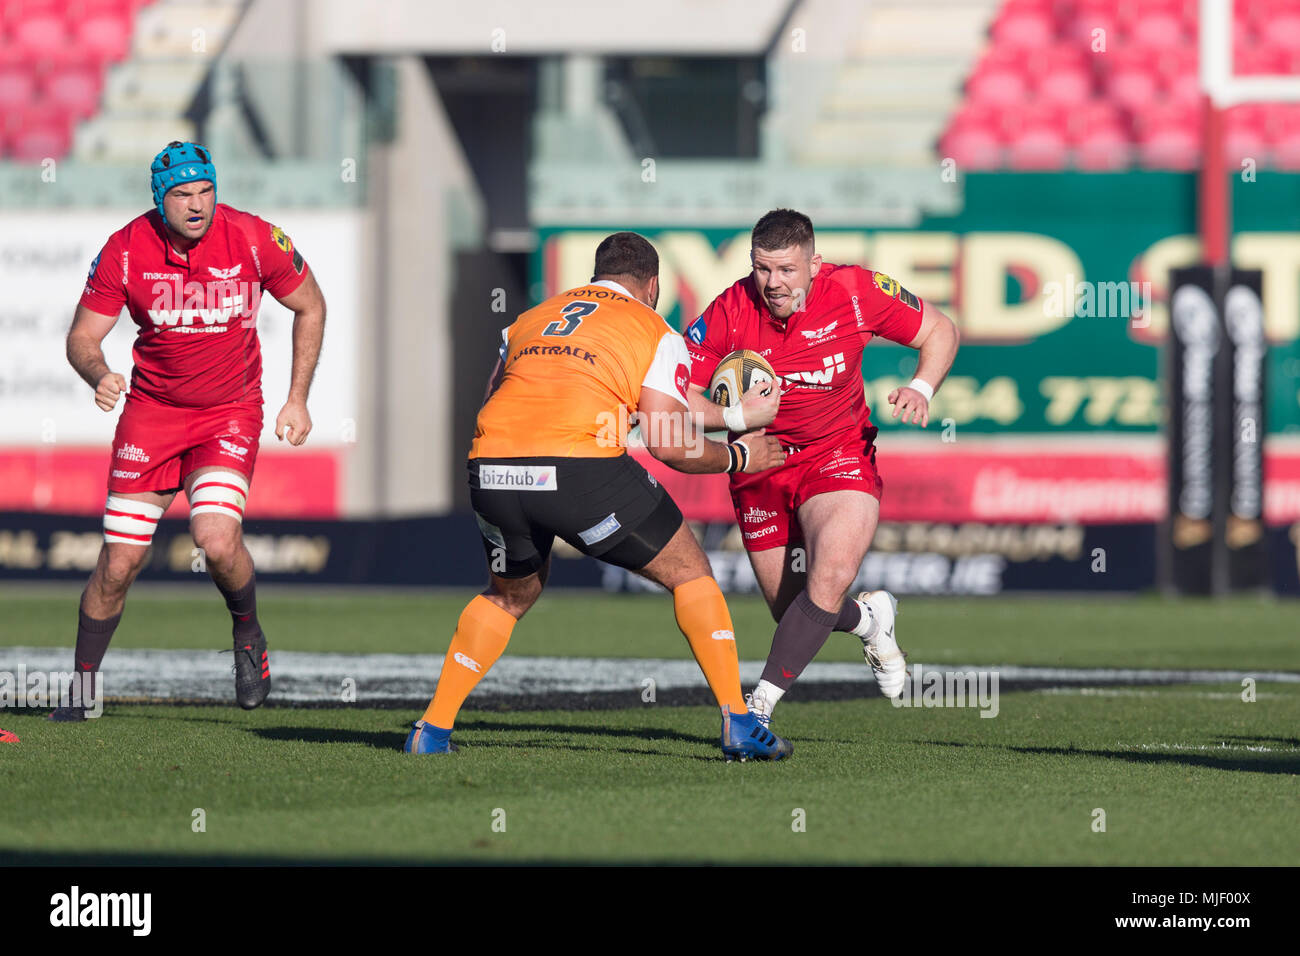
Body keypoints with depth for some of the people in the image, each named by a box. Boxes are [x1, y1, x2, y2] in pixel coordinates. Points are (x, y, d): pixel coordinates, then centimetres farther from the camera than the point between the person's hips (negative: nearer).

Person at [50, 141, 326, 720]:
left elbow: (310, 307, 2)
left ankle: (247, 633, 9)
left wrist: (298, 401, -1)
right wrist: (99, 377, -29)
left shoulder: (254, 240, -15)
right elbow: (82, 337, -6)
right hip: (152, 409, 1)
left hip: (230, 412, -1)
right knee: (118, 564, -2)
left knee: (217, 541, -24)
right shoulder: (126, 251, -14)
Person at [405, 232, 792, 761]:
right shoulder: (657, 334, 14)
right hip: (581, 466, -5)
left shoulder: (528, 320, 29)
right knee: (689, 572, 13)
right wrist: (738, 456, 21)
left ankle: (432, 729, 24)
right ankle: (737, 723, 6)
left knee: (511, 593, 31)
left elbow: (490, 403, 28)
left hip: (490, 472, 5)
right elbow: (669, 444, 5)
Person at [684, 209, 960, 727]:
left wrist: (921, 389, -19)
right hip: (761, 466, 2)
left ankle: (761, 703, -16)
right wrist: (735, 417, -31)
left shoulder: (855, 291, -17)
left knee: (830, 579, -26)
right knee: (792, 612, 8)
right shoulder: (729, 313, -19)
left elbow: (940, 331, -2)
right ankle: (868, 618, 42)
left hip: (839, 452, -1)